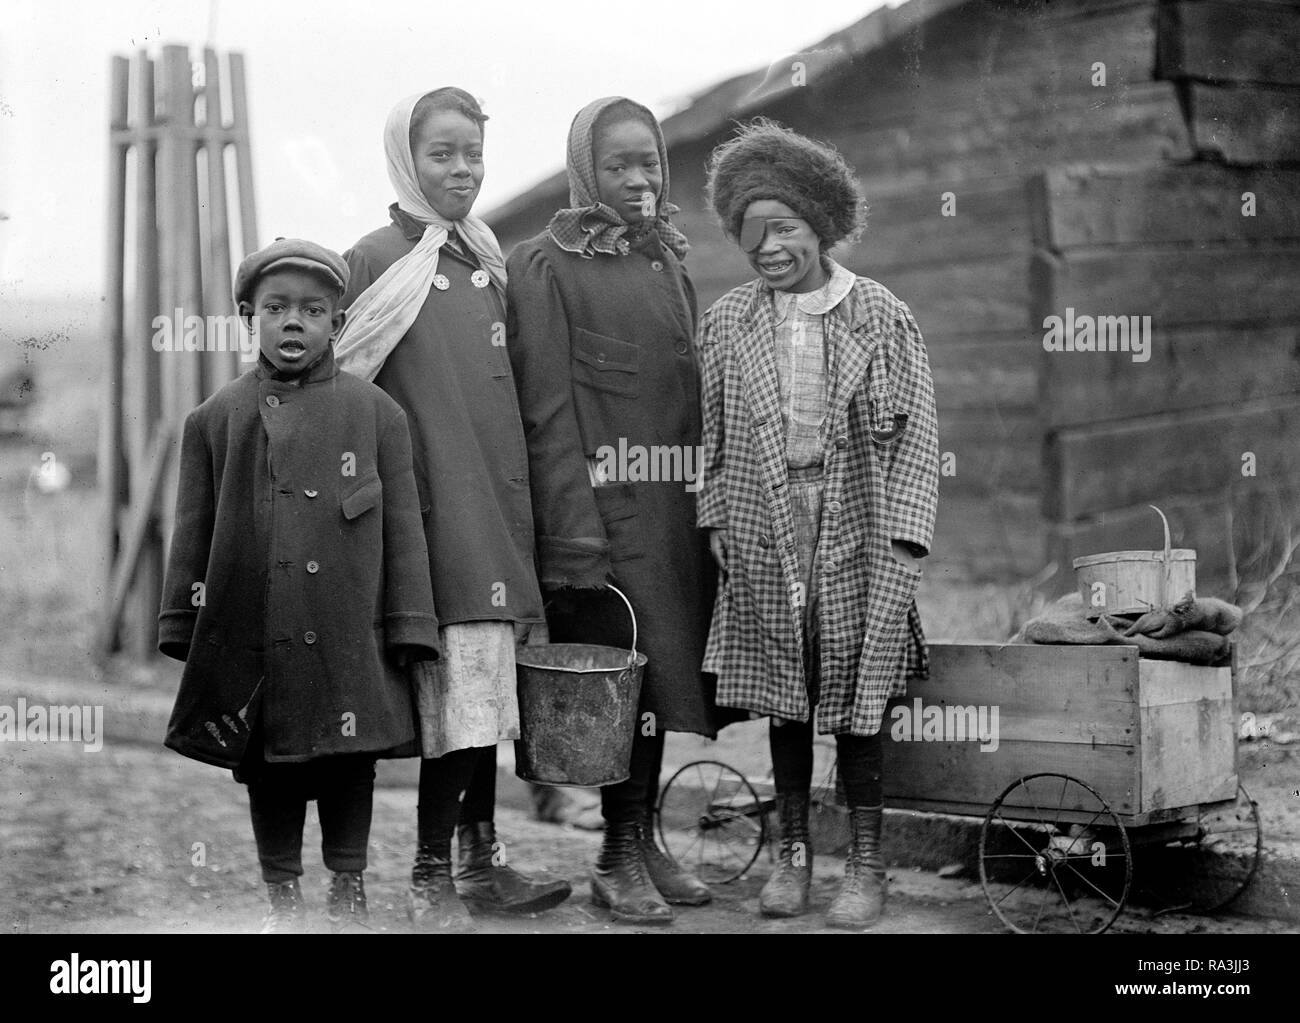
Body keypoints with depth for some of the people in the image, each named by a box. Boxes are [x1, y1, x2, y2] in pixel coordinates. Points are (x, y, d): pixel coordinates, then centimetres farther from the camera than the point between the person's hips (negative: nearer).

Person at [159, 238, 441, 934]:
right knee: (268, 777, 9)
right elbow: (193, 533, 8)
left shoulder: (376, 413, 3)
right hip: (251, 645, 1)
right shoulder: (215, 419, 6)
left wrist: (409, 629, -1)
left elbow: (402, 529, 3)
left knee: (349, 771, 6)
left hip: (349, 643, -1)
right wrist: (181, 629, 5)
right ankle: (283, 898, 23)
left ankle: (348, 895, 21)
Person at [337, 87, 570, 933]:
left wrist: (520, 510, 16)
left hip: (495, 509, 6)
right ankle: (433, 877, 3)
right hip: (425, 512, -6)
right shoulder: (375, 262, -5)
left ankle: (482, 859, 20)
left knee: (487, 694, 11)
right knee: (453, 695, -7)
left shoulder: (488, 266, 15)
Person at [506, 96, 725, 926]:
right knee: (621, 677, -4)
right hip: (605, 506, -6)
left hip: (679, 509, 6)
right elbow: (548, 410, -10)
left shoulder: (670, 263, 15)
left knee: (663, 672, 8)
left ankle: (644, 841, 19)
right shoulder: (546, 268, -5)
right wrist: (574, 532, -16)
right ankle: (620, 857, 7)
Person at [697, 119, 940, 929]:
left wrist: (905, 539, -7)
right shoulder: (728, 324, 5)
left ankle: (866, 864, 13)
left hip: (855, 531, -2)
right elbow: (713, 434, 11)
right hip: (764, 533, 2)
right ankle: (794, 853, 22)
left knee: (856, 699, 3)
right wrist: (717, 521, 4)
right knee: (784, 699, 9)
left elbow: (915, 436, -2)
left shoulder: (882, 319, -2)